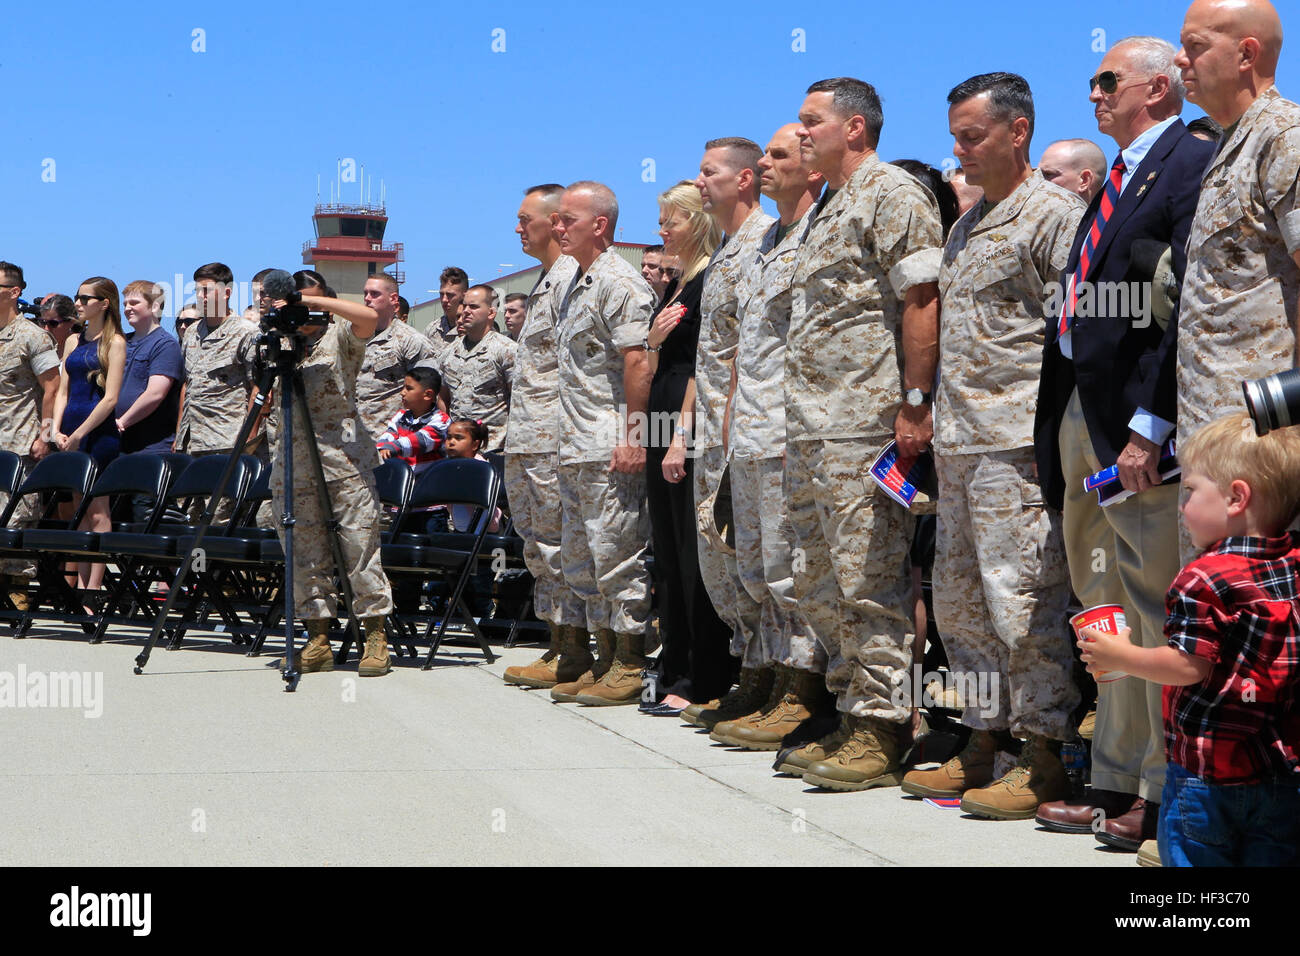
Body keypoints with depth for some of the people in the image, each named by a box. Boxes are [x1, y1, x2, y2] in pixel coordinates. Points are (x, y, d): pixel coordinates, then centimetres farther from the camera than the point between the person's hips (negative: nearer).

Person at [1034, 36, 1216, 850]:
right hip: (1082, 418, 10)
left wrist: (1150, 427, -21)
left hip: (1139, 424, -10)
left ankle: (1166, 797, 2)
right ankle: (1118, 783, 19)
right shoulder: (1121, 180, 20)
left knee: (1159, 615, -4)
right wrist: (1059, 428, 13)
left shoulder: (1191, 165, -9)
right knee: (1109, 616, 12)